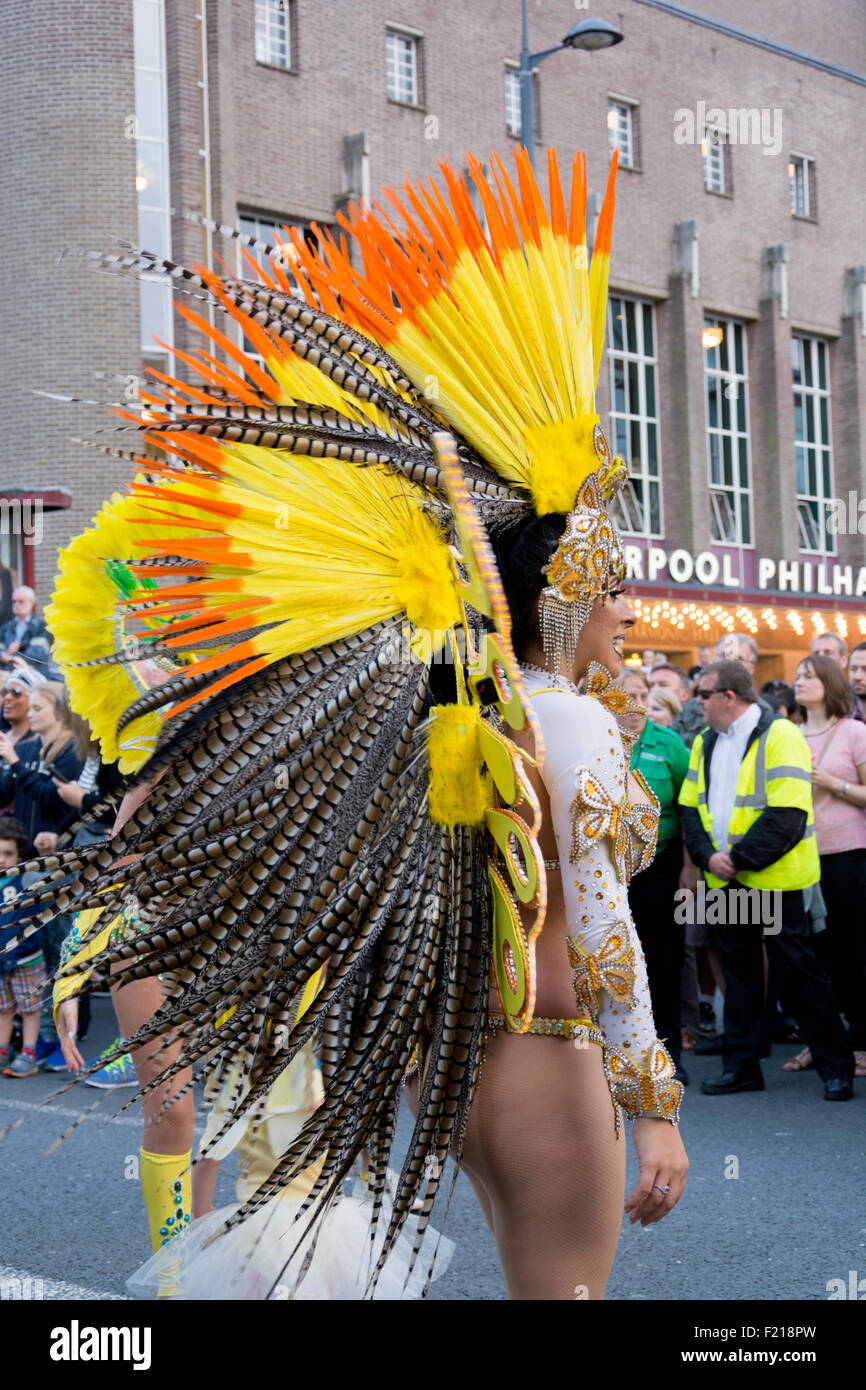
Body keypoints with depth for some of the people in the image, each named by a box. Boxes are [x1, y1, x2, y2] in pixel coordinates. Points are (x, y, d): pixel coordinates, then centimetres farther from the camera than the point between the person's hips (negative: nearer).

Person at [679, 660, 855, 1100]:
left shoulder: (780, 736, -12)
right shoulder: (705, 743, 12)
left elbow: (787, 814, -19)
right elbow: (690, 805, 12)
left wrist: (740, 859, -18)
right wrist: (708, 855, -5)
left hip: (772, 878, -7)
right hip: (725, 880, 7)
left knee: (797, 970, -3)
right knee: (737, 970, 11)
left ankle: (836, 1067, 7)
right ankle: (740, 1066, 18)